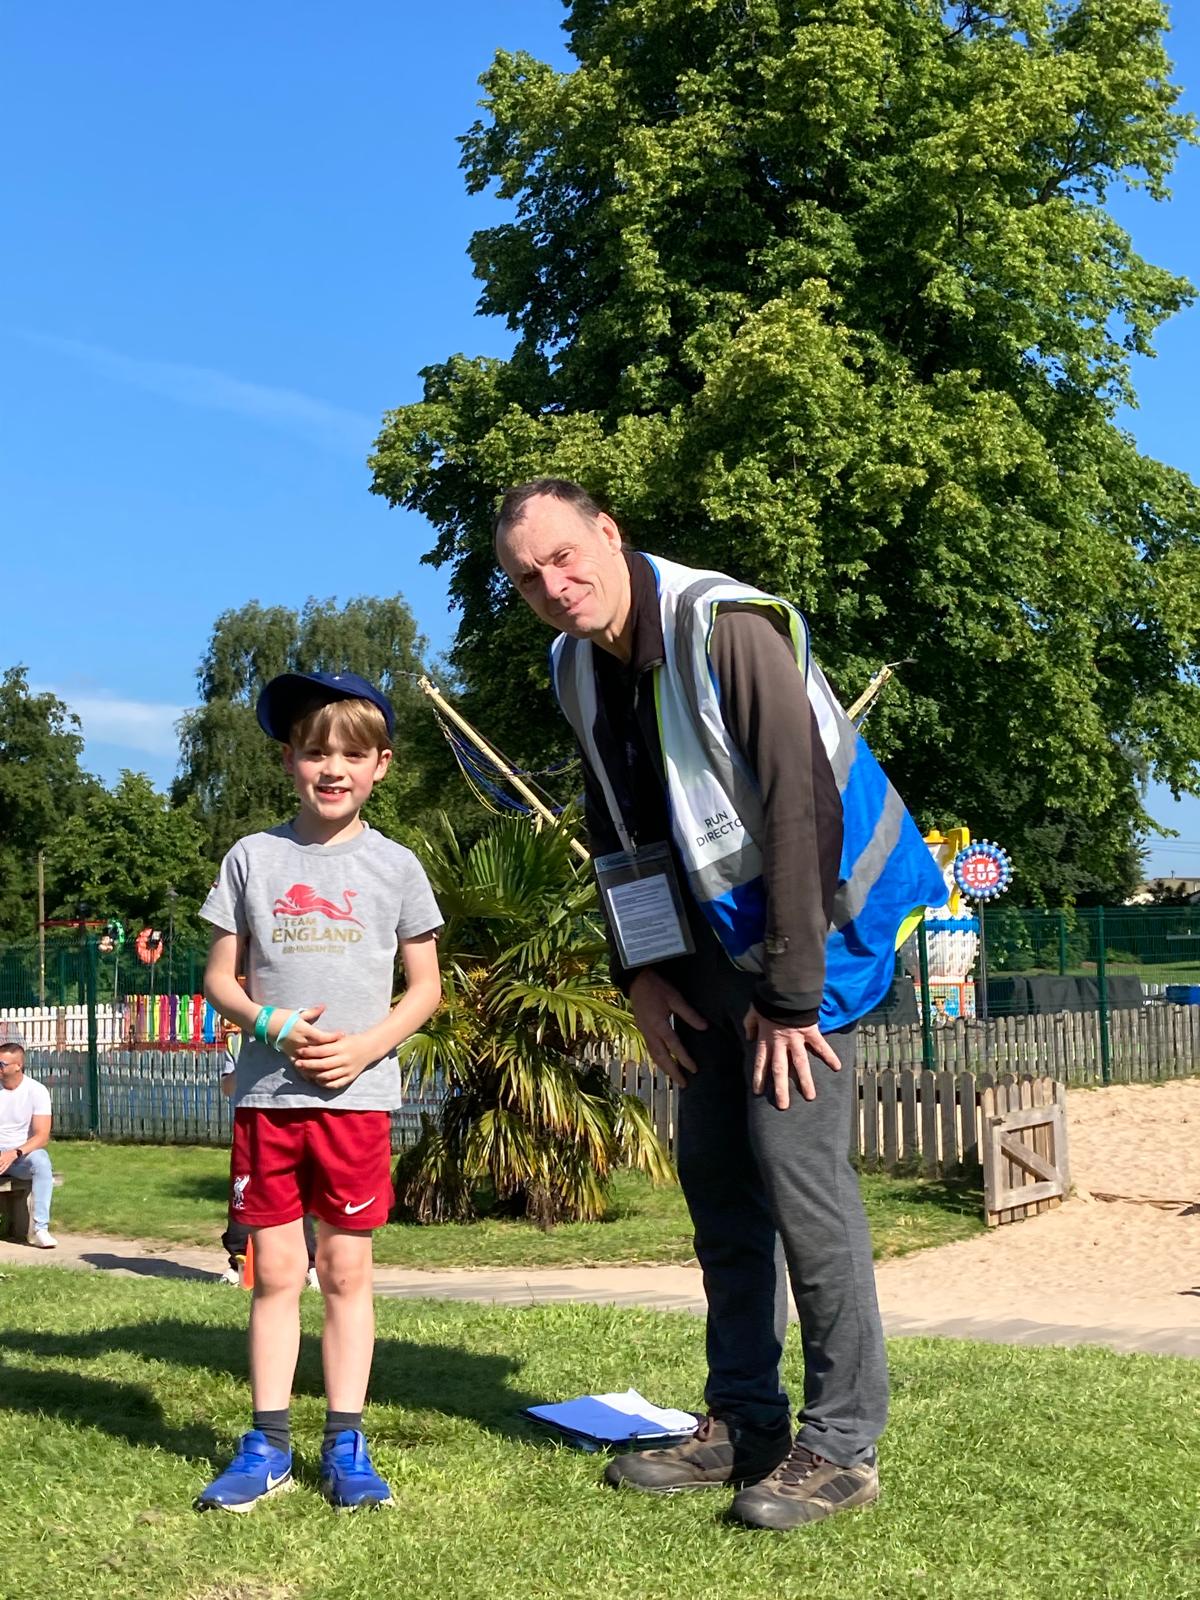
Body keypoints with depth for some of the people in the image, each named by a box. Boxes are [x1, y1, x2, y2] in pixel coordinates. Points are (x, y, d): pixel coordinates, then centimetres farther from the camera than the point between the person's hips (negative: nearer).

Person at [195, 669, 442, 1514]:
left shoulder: (394, 865, 3)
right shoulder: (253, 857, 5)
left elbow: (426, 986, 6)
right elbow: (220, 977, 7)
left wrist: (366, 1044, -10)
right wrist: (274, 1025, -11)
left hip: (357, 1096, -1)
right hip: (267, 1093, 1)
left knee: (346, 1270, 5)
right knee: (275, 1270, 6)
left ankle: (346, 1444, 15)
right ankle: (267, 1444, 16)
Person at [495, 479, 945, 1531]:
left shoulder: (727, 627, -20)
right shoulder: (579, 668, 6)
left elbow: (802, 807, -24)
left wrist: (790, 991, -23)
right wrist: (640, 973, 6)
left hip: (805, 925, -8)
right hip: (708, 940, 8)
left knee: (795, 1159, -11)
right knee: (714, 1168, 9)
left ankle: (841, 1444, 2)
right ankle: (741, 1426, 21)